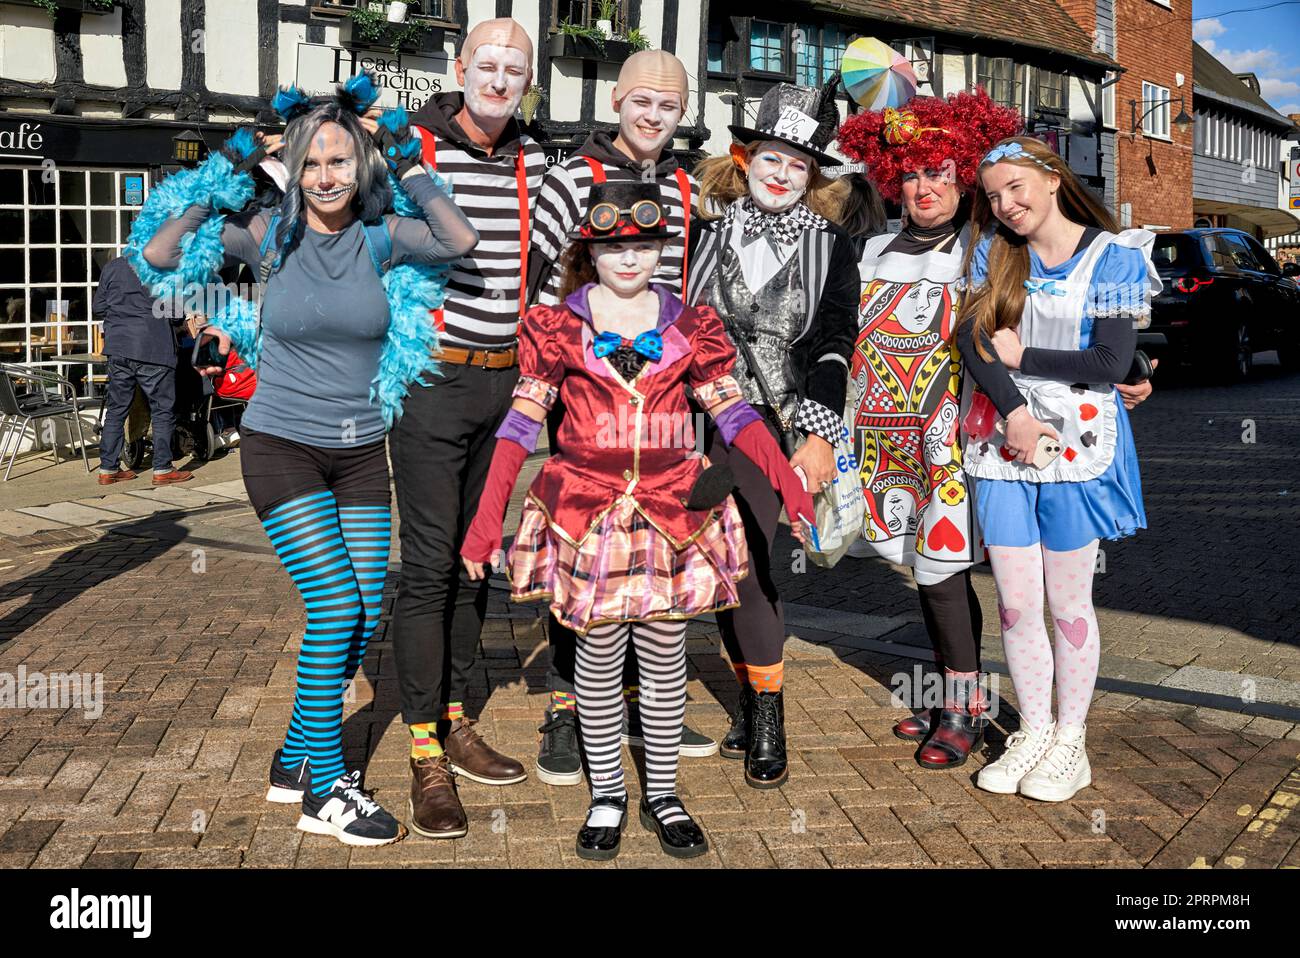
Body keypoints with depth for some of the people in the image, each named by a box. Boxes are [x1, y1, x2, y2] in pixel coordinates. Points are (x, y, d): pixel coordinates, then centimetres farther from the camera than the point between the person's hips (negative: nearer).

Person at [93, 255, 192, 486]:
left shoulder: (112, 266, 8)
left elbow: (98, 306, 12)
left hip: (118, 348, 5)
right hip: (154, 349, -5)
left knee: (116, 408, 11)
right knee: (163, 409, 3)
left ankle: (108, 468, 13)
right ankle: (162, 469, 3)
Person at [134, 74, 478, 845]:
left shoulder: (379, 237, -1)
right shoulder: (271, 234, -4)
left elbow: (461, 241, -18)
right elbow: (157, 253, -8)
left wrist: (408, 168, -12)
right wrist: (223, 182, -9)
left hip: (360, 454, 4)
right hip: (282, 447, -3)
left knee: (365, 617, 4)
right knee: (336, 606, -12)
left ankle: (295, 763, 23)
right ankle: (325, 794, 1)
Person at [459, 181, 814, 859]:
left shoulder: (690, 325, 6)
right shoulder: (558, 325, 2)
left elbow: (731, 410, 5)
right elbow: (523, 420, 0)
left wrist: (787, 480, -10)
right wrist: (487, 513, -6)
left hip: (671, 512, 1)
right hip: (587, 514, -1)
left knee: (665, 655, 7)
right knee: (599, 655, 5)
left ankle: (662, 795, 23)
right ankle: (606, 795, 21)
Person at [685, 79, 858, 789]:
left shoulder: (830, 247, 5)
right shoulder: (708, 230, 8)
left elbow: (833, 345, -1)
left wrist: (821, 434, -11)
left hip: (772, 420, -2)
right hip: (699, 417, 3)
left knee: (743, 559, -10)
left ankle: (766, 711, 3)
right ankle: (753, 697, 19)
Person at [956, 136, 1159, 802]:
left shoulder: (1112, 255, -2)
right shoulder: (995, 250, 9)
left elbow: (1112, 362, -11)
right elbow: (971, 335, -5)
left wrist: (1022, 356, -8)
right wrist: (1011, 409, -17)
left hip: (1078, 442, -3)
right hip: (1002, 440, 3)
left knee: (1068, 602, 4)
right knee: (1015, 604, 5)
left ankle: (1070, 741, 18)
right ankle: (1032, 733, 22)